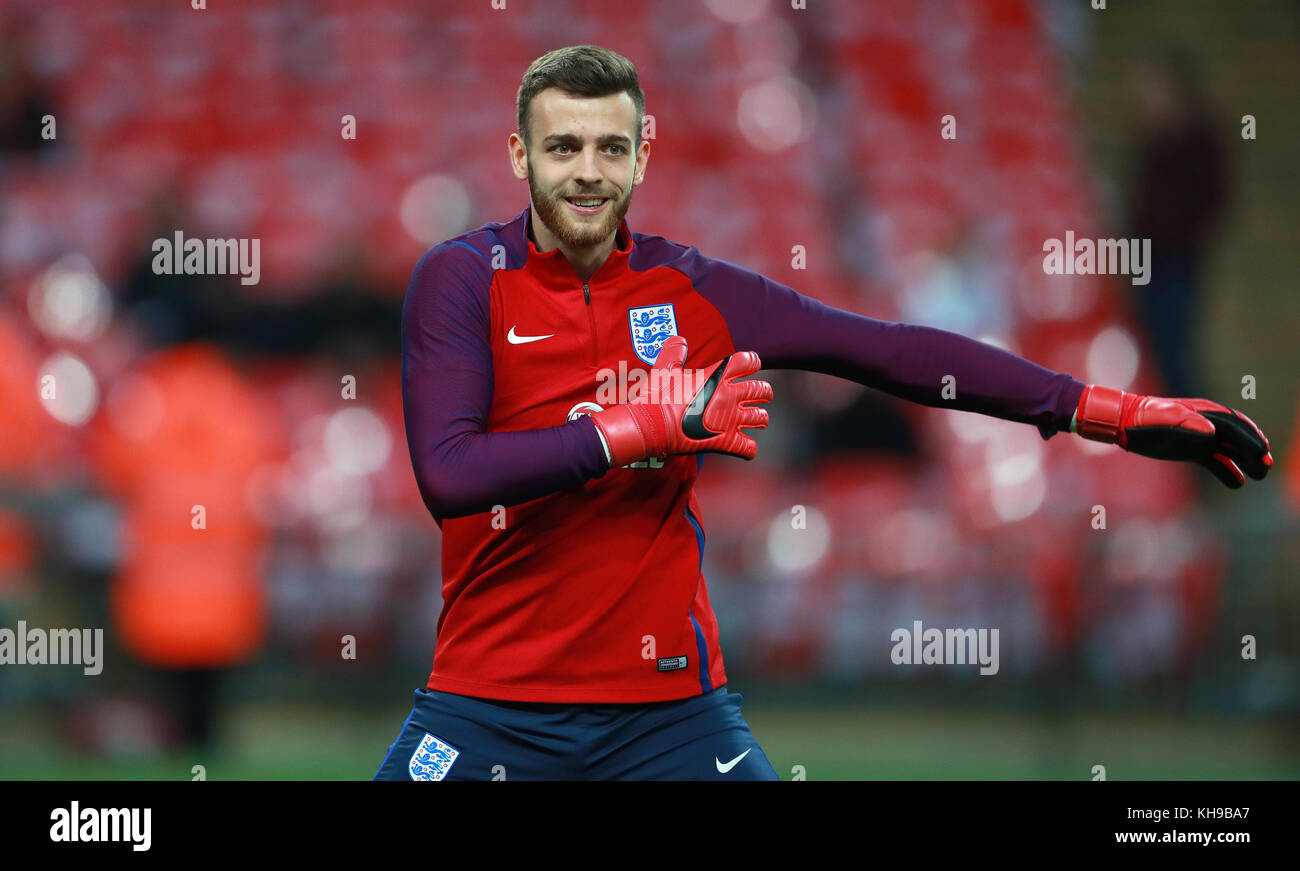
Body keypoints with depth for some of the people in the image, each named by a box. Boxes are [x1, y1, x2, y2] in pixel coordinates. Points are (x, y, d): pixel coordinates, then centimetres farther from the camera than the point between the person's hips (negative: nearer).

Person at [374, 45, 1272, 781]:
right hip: (488, 710, -2)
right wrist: (650, 427, -18)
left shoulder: (693, 291, 3)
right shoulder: (463, 279, -5)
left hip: (670, 707, 2)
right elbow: (448, 475, -18)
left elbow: (897, 353, 5)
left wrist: (1108, 410, 1)